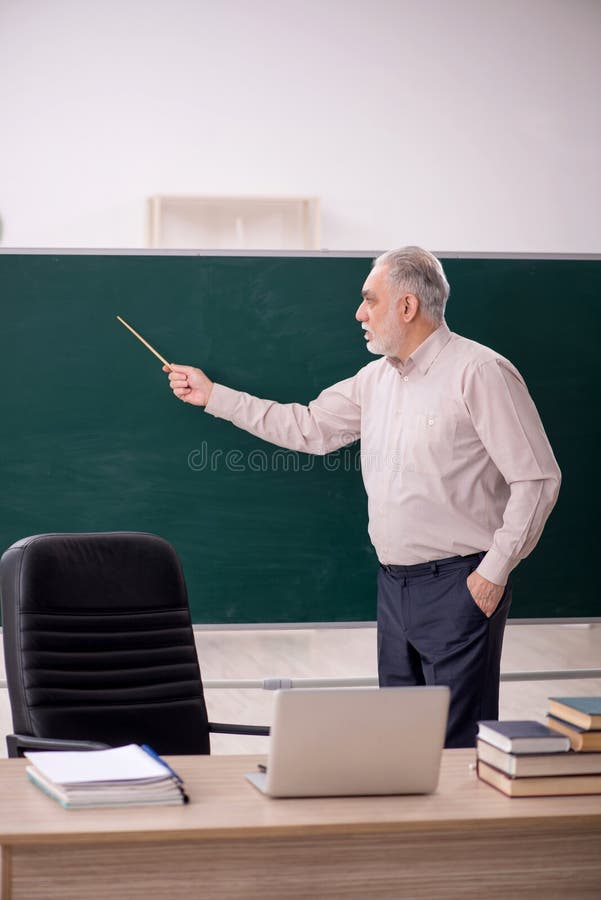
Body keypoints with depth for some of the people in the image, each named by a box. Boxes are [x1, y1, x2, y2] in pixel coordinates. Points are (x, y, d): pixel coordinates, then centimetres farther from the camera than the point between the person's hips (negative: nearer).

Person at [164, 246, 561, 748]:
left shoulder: (478, 373, -12)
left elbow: (537, 479, -14)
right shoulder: (377, 378, 13)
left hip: (459, 587, -8)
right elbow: (309, 428, 20)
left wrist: (494, 571, -15)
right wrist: (213, 396, 19)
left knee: (459, 750, -6)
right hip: (395, 584, 8)